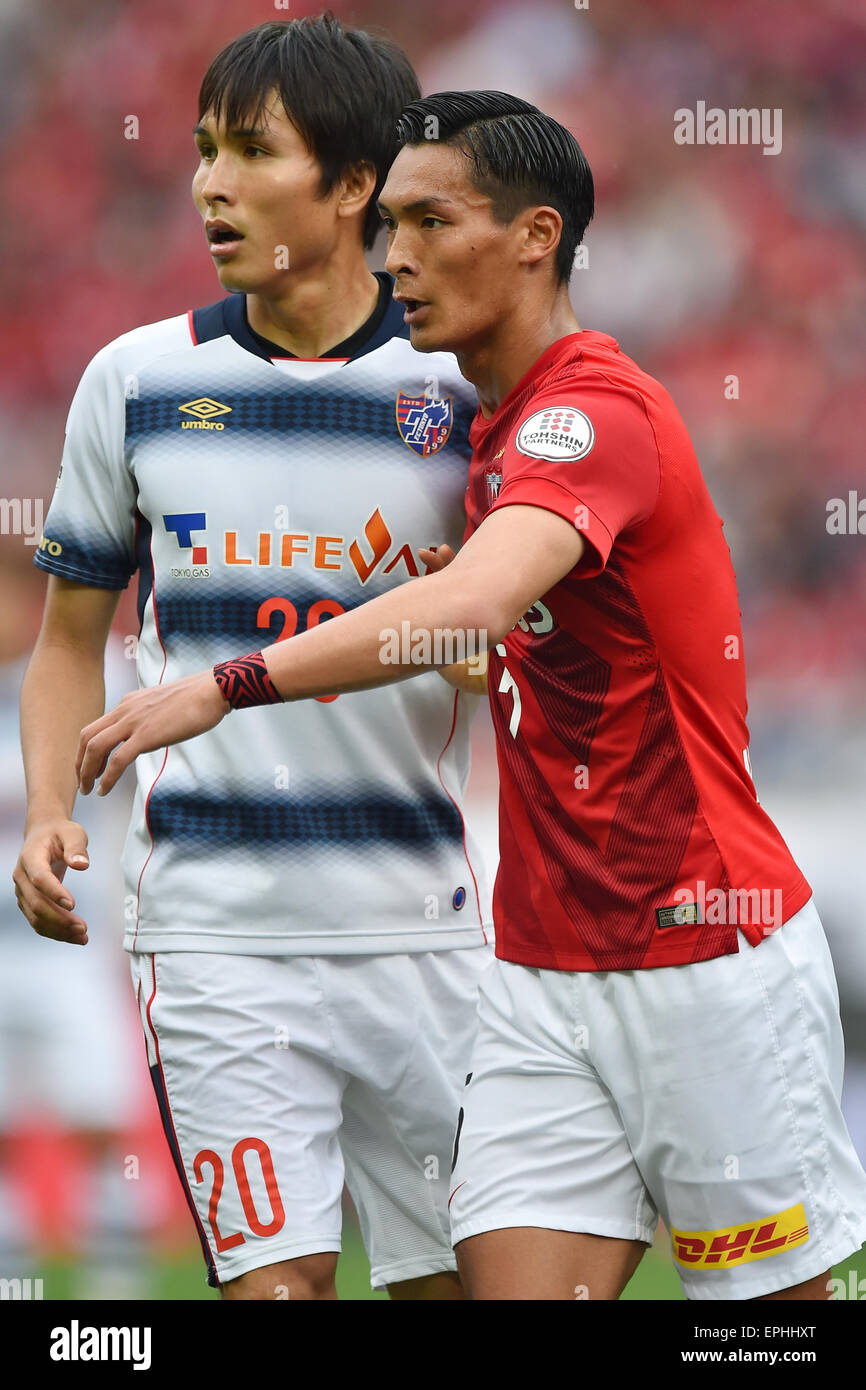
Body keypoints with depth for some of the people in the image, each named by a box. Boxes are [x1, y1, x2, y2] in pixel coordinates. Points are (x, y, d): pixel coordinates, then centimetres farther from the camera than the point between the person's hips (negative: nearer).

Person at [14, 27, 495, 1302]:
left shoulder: (465, 385, 1)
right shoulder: (138, 381, 6)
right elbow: (71, 637, 15)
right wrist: (49, 815, -1)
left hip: (420, 928, 0)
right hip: (213, 923, 0)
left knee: (455, 1279, 6)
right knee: (275, 1279, -9)